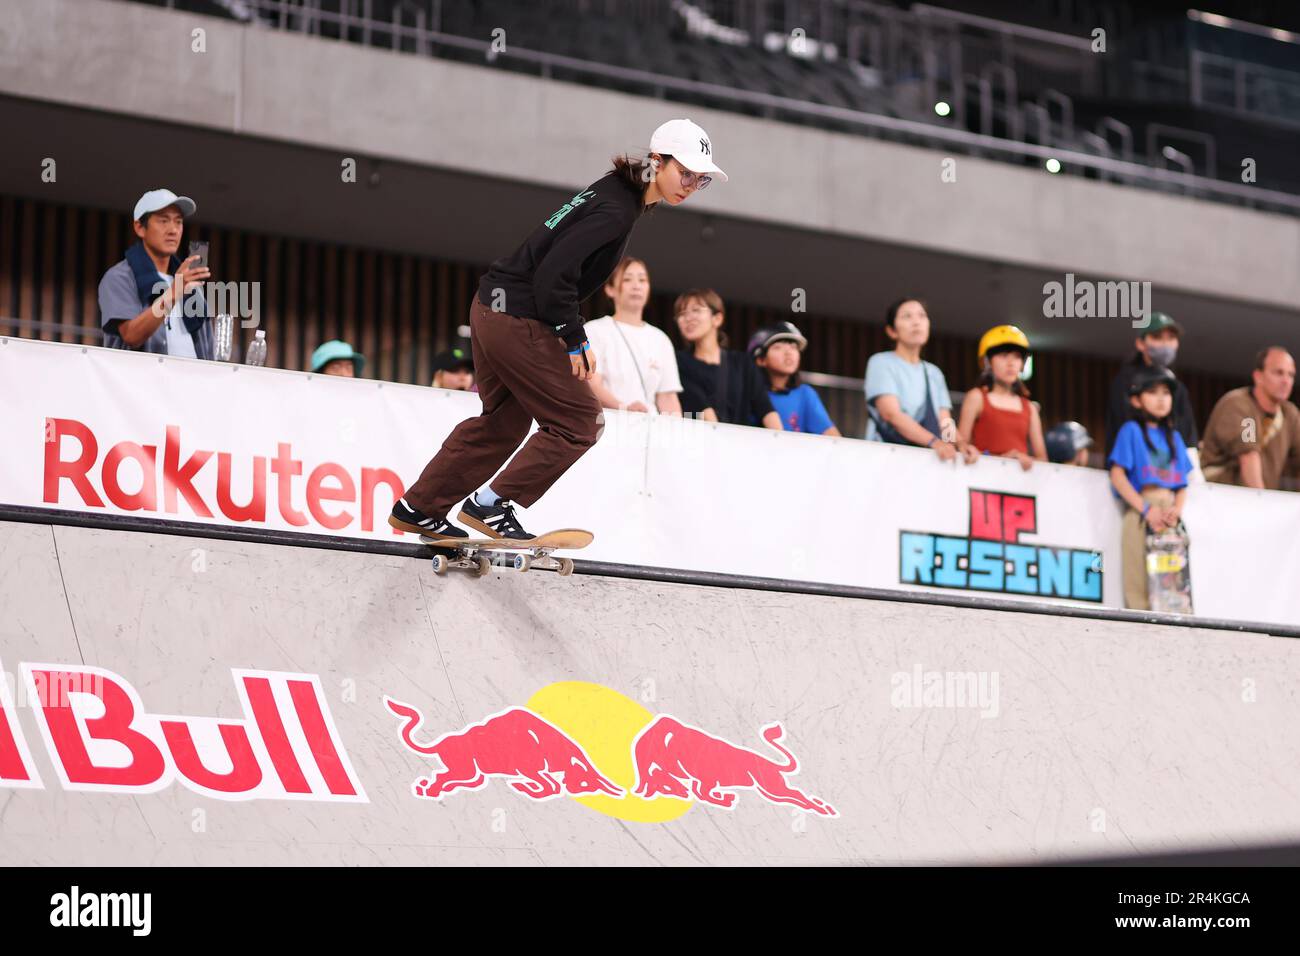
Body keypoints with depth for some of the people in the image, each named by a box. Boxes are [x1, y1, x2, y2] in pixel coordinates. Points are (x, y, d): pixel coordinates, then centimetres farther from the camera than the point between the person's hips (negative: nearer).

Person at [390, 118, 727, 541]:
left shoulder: (614, 191, 11)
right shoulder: (618, 210, -19)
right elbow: (555, 271, -25)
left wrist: (571, 334, 14)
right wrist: (574, 339, -15)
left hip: (491, 309, 10)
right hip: (519, 320, -10)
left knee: (506, 420, 22)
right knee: (578, 419, -1)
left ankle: (418, 507, 29)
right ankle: (490, 504, 1)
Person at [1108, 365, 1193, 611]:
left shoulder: (1173, 436, 19)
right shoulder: (1132, 431, 4)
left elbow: (1182, 483, 16)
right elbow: (1117, 475, -6)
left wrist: (1177, 510, -6)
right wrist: (1146, 509, -15)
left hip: (1168, 516, 5)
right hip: (1141, 514, -5)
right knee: (1140, 584, -11)